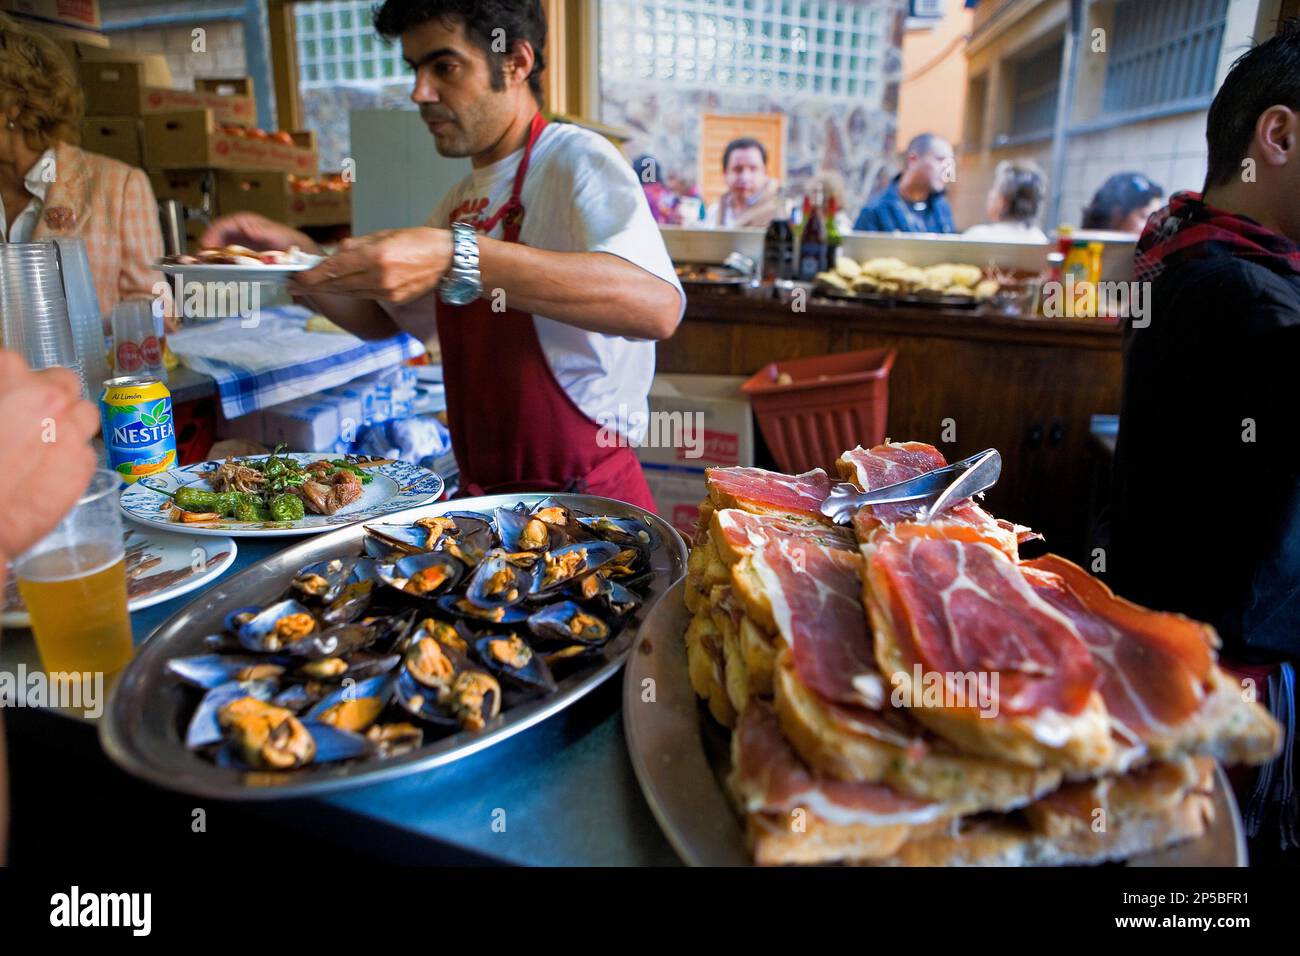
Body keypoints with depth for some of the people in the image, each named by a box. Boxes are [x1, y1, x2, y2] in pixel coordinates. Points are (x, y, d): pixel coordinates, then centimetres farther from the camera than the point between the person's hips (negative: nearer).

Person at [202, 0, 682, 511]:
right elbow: (384, 317, 24)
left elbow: (657, 305, -30)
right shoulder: (465, 200, 15)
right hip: (484, 496, 6)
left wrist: (460, 259, -36)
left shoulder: (576, 159, -10)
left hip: (584, 501, -6)